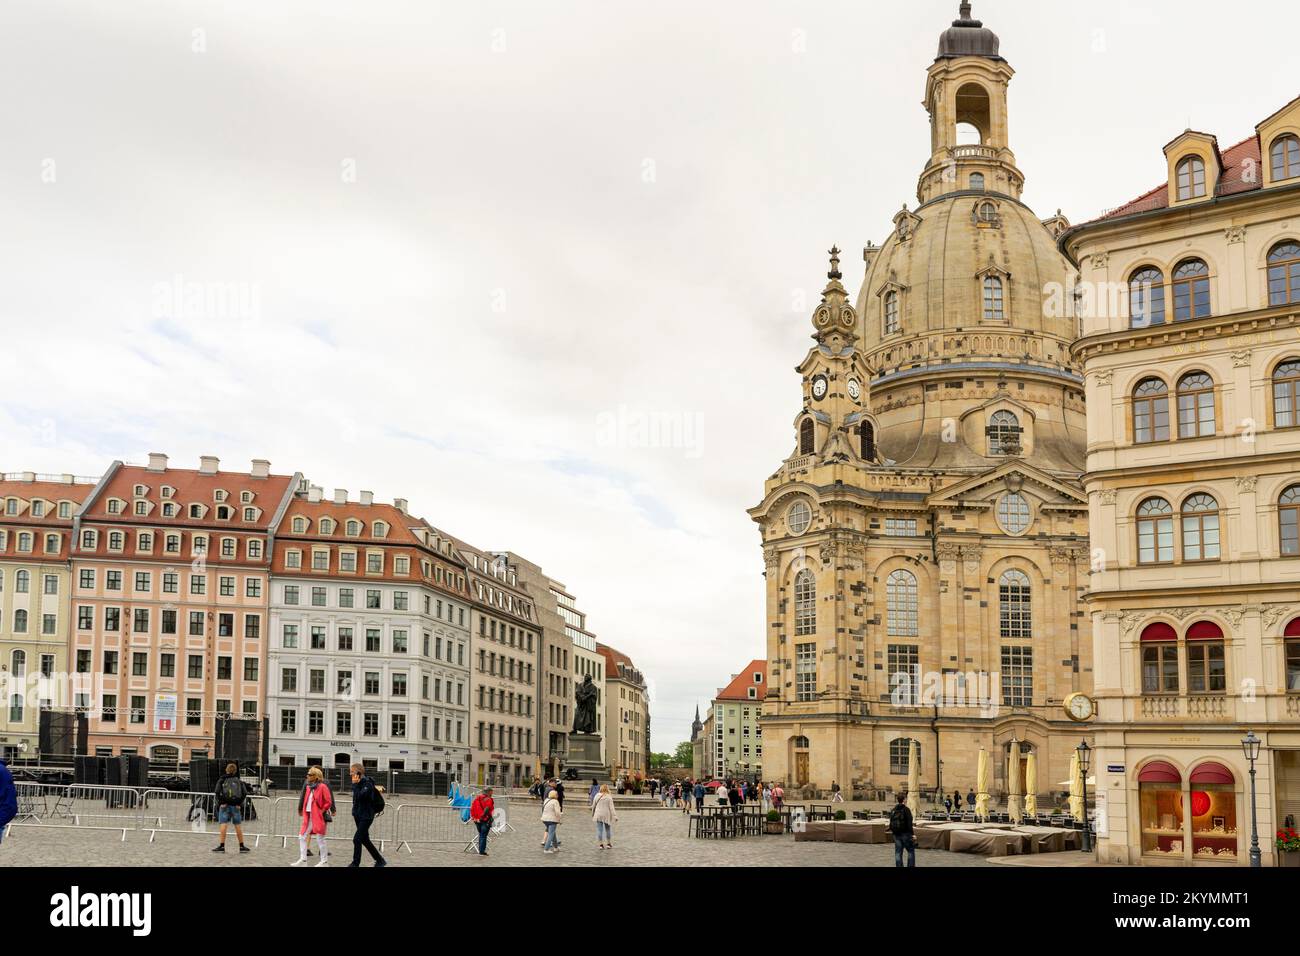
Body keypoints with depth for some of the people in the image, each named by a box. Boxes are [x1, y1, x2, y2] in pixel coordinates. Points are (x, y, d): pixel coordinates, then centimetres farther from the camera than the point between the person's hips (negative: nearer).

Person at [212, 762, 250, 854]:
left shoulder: (222, 780, 3)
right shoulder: (239, 782, 8)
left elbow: (218, 792, -12)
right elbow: (245, 793, -5)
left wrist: (221, 802, -8)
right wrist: (239, 803, -3)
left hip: (224, 806, -2)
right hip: (236, 806, 2)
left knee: (223, 825, -3)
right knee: (238, 827, 8)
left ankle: (222, 846, -8)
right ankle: (242, 846, 11)